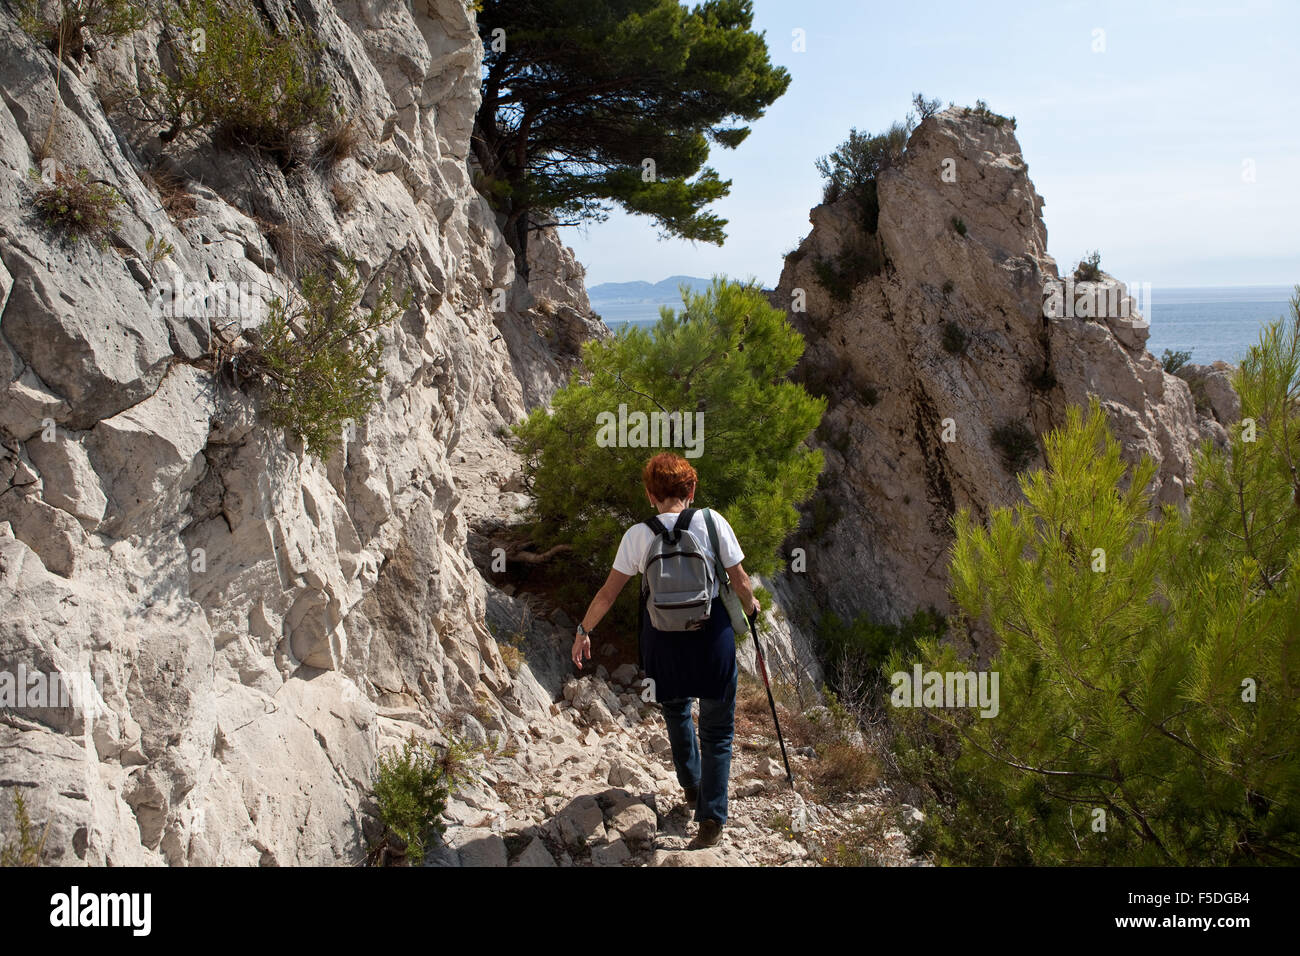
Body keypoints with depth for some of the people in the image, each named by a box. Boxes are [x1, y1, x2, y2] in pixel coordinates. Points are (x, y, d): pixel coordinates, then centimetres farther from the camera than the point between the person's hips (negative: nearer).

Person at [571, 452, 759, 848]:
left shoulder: (638, 535, -5)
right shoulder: (711, 522, -8)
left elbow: (608, 593, -1)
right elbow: (740, 582, -3)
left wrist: (584, 630, 12)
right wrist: (751, 605, 18)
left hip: (663, 636, 2)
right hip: (712, 630, -1)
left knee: (676, 711, 28)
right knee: (717, 728, 11)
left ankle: (691, 785, 44)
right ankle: (711, 815, 5)